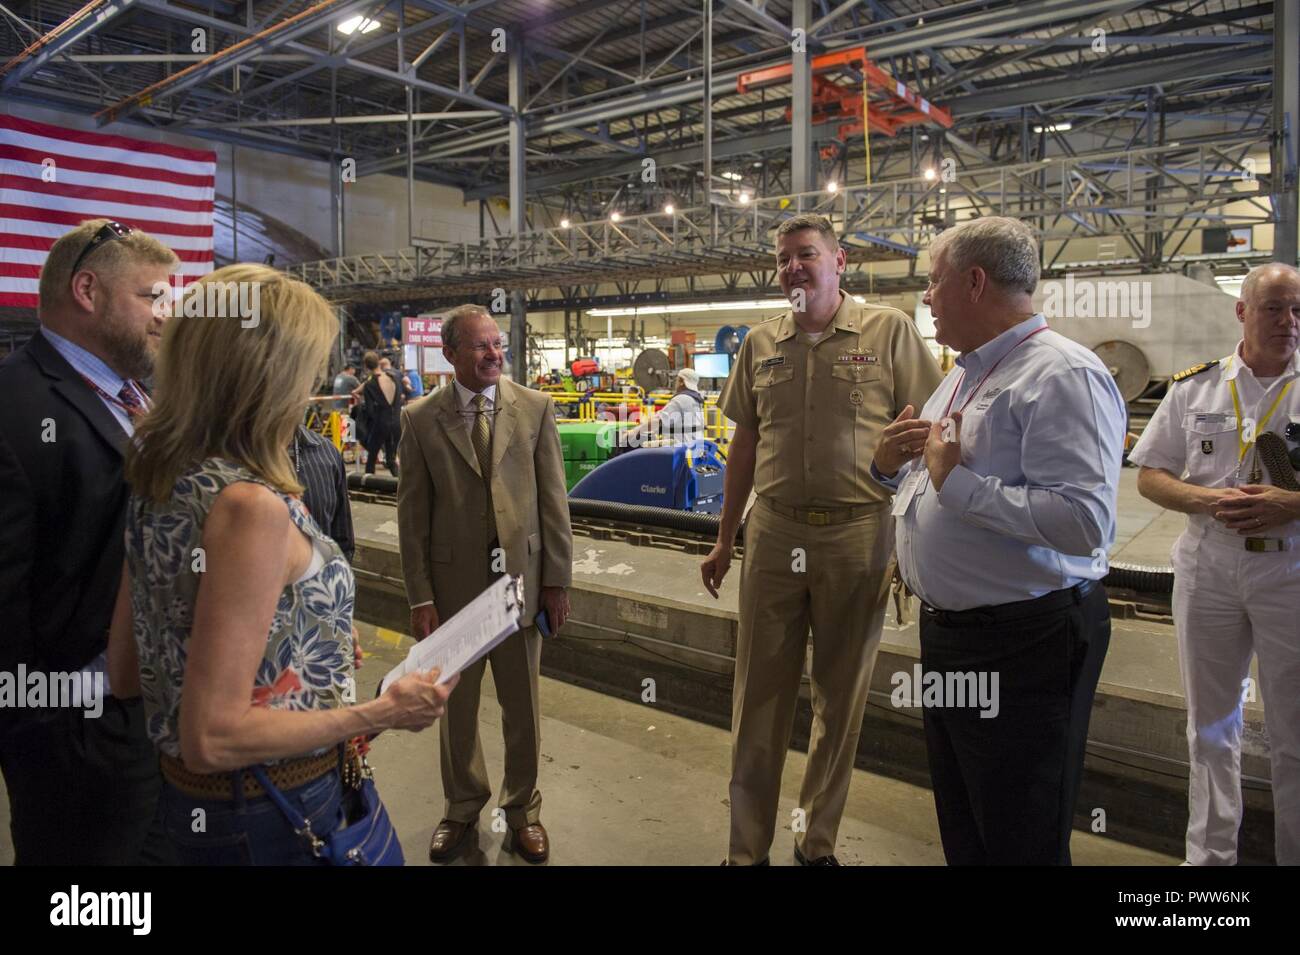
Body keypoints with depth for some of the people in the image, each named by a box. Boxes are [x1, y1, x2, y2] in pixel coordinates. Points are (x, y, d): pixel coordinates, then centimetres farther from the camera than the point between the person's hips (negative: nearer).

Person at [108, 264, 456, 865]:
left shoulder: (157, 485, -2)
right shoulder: (250, 504, -28)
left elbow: (125, 668, 7)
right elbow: (214, 736, -27)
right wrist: (382, 713, -19)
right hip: (277, 815, -8)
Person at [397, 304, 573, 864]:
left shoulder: (535, 408, -2)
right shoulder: (420, 419, -3)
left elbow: (553, 500, -1)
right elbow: (412, 515, -2)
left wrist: (557, 580, -3)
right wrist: (420, 596, -5)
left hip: (521, 577, 0)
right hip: (452, 581, 0)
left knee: (522, 703, 14)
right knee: (456, 704, 16)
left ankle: (522, 808, 36)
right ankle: (463, 806, 40)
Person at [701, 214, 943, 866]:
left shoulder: (890, 332, -2)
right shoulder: (760, 343, 8)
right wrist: (724, 540, 13)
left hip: (858, 535, -2)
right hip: (774, 531, 3)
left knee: (841, 698, 11)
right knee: (759, 695, 8)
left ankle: (818, 842, 31)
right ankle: (746, 847, 24)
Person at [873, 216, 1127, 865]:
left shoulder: (1063, 375, -18)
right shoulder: (962, 375, 12)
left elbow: (1083, 523, -31)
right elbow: (924, 483, 23)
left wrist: (956, 481, -24)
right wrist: (889, 465, 1)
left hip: (1022, 647, -9)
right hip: (946, 631, 9)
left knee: (1018, 842, 9)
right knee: (961, 833, 24)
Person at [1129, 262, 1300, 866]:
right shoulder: (1194, 387, 3)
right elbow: (1150, 476, 3)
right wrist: (1211, 501, -14)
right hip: (1208, 571, 2)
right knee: (1211, 723, 14)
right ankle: (1210, 852, 30)